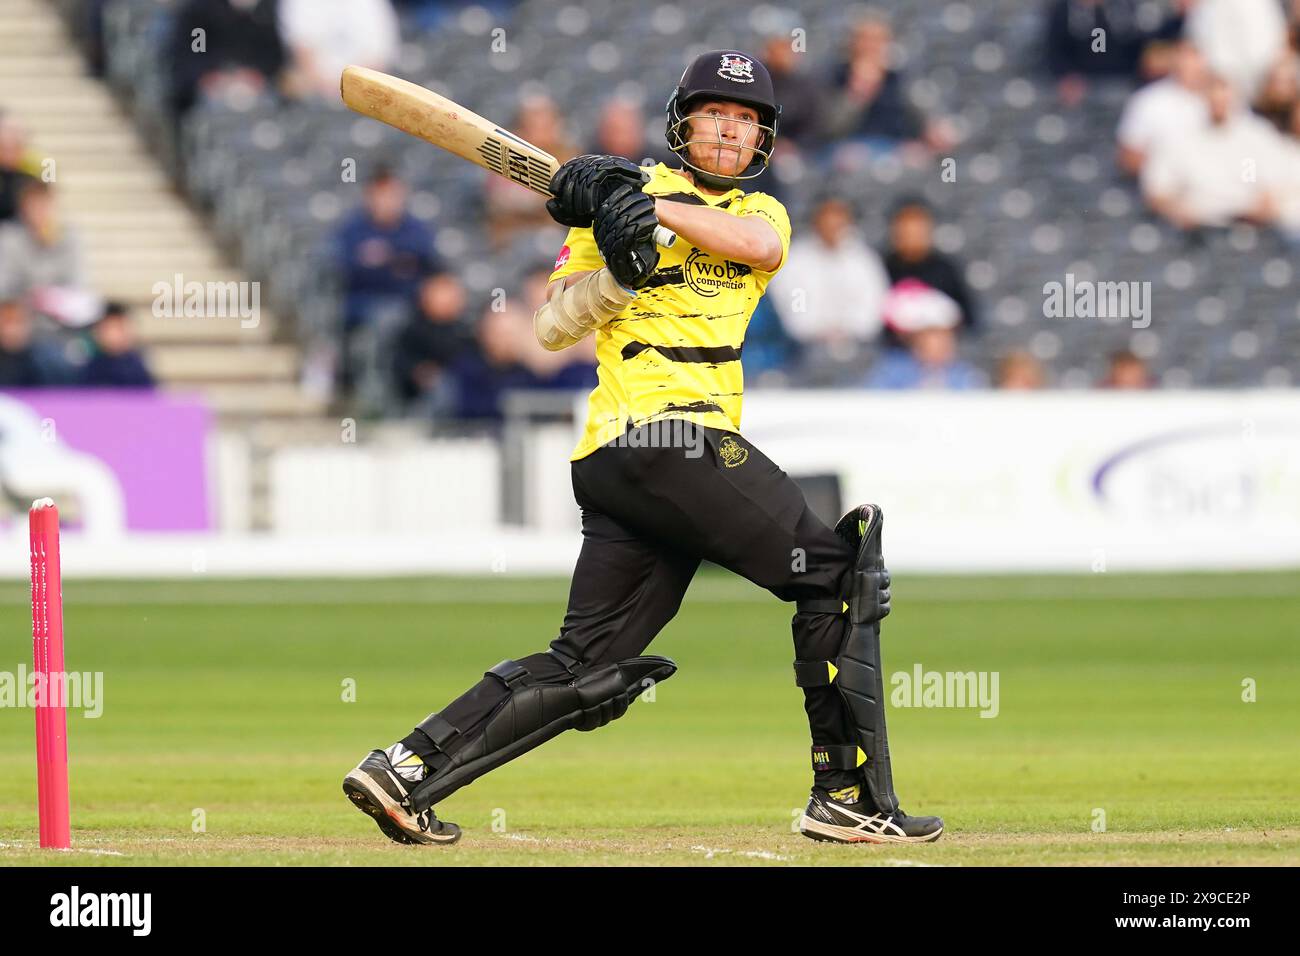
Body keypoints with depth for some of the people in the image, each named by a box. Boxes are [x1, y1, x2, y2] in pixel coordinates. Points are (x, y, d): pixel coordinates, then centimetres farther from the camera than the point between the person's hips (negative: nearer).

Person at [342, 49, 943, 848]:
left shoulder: (763, 213, 22)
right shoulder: (620, 192, 8)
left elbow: (757, 243, -5)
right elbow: (553, 328, 3)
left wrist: (651, 210, -14)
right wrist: (618, 269, -14)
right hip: (667, 431, -6)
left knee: (586, 669, 3)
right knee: (836, 571, -9)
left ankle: (406, 771, 2)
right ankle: (852, 797, -8)